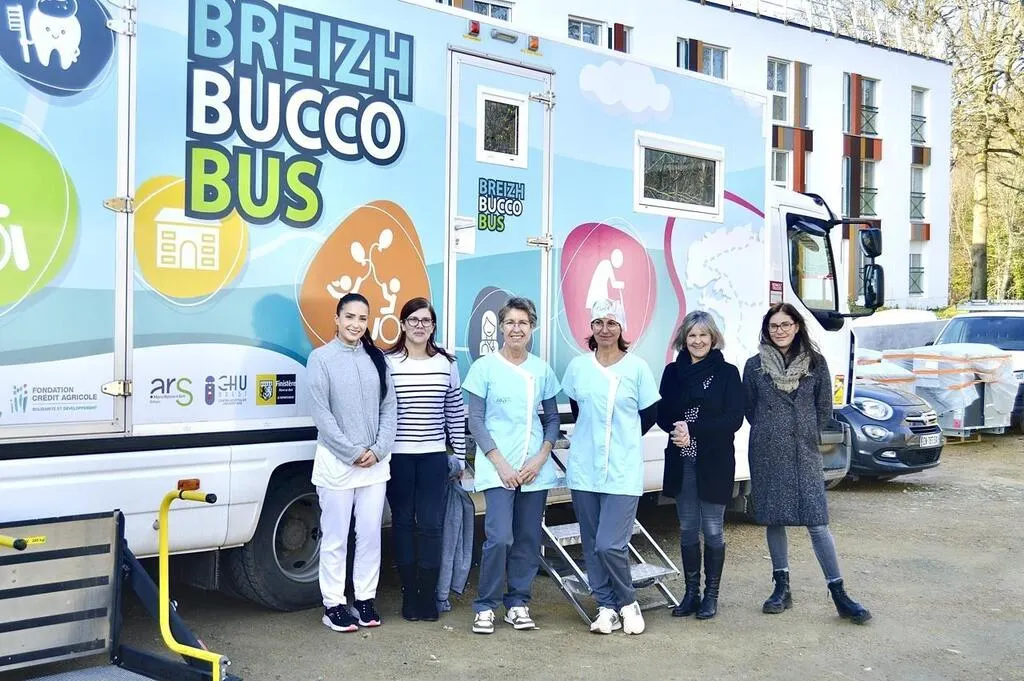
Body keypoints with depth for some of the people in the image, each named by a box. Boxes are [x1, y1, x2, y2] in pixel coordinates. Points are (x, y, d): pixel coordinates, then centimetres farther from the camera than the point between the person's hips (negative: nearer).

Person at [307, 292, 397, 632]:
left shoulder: (376, 358, 8)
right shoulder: (321, 358, -4)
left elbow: (389, 408, 6)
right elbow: (321, 414, -8)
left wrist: (378, 449, -7)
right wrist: (352, 452, -12)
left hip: (375, 461, 4)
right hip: (336, 461, -4)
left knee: (370, 534, 8)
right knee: (335, 537, 3)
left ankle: (365, 599, 20)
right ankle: (333, 604, 12)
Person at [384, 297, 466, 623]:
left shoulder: (446, 363, 4)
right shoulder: (387, 362, -3)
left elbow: (455, 411, 8)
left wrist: (459, 454, 8)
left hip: (434, 456, 1)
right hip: (397, 455, -1)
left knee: (431, 525, 0)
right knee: (403, 522, 7)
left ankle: (428, 596, 9)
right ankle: (409, 595, 15)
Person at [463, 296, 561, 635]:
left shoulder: (542, 369, 6)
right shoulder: (485, 366, -2)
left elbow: (552, 419, 11)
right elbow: (475, 421, -3)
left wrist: (541, 458, -4)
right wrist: (501, 463, -10)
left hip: (535, 470, 3)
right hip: (498, 468, -3)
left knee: (528, 540, 6)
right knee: (499, 538, -12)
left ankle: (517, 602, 21)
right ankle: (485, 606, 4)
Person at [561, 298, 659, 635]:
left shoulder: (637, 367, -3)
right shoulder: (577, 366, 5)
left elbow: (649, 414, 6)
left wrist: (622, 439, 9)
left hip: (623, 471, -3)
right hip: (583, 469, 3)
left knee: (610, 545, -10)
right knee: (592, 545, 7)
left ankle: (628, 602, 13)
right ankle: (607, 606, 22)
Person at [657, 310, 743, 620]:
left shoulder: (727, 373, -3)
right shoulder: (673, 371, 7)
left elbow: (734, 419, -10)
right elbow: (662, 414, 5)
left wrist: (693, 430, -18)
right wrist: (677, 429, -17)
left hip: (714, 463, -3)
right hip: (681, 463, 3)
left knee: (712, 529, 3)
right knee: (687, 528, 10)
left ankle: (711, 594, 15)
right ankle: (691, 592, 21)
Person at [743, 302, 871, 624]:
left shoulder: (815, 363, 3)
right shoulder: (755, 366, 4)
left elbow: (824, 408, 8)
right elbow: (749, 409, 10)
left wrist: (806, 434, 6)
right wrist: (771, 433, 7)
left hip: (805, 453, -1)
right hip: (767, 454, 1)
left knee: (817, 521, -7)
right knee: (774, 519, 7)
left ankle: (839, 594, -1)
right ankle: (782, 588, 19)